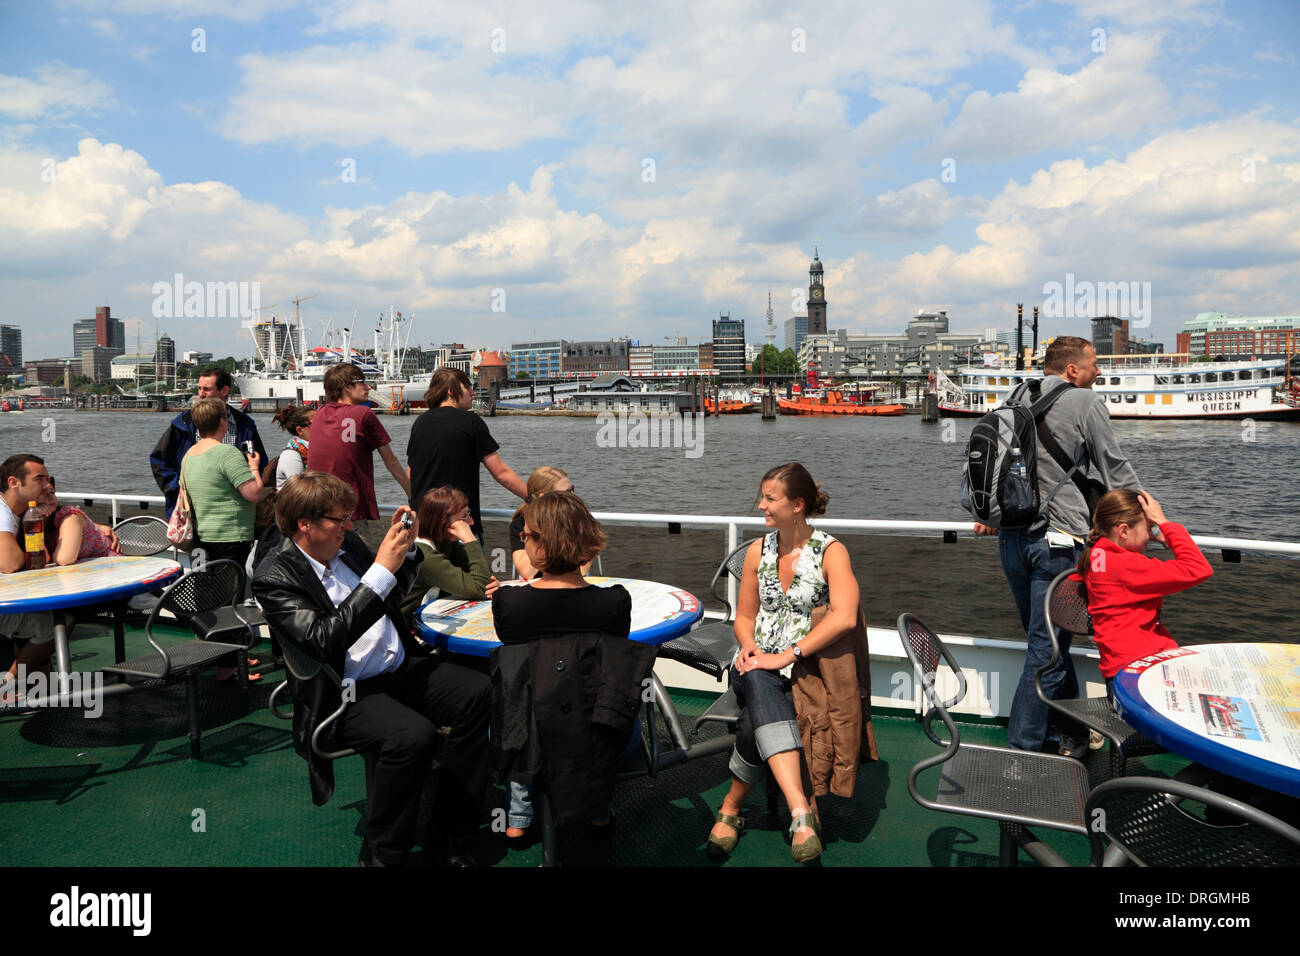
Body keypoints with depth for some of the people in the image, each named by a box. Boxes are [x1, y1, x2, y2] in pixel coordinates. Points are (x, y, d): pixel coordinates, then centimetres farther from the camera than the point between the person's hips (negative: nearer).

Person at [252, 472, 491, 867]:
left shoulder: (347, 543, 9)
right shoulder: (274, 578, -11)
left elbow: (391, 597, 25)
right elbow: (324, 639, -25)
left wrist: (405, 550, 5)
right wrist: (381, 570, -26)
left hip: (399, 668, 7)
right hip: (345, 695, -7)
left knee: (477, 692, -16)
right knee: (413, 734, -33)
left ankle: (449, 828, -3)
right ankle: (380, 855, -9)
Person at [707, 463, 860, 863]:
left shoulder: (830, 551, -5)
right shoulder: (758, 551, 10)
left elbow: (844, 617, -22)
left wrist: (786, 656, -24)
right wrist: (749, 646, -5)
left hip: (806, 669, -2)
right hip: (760, 666, 3)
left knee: (756, 718, -34)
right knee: (757, 685, -35)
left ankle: (731, 805, -15)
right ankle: (801, 811, -45)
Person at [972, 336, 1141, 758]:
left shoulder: (1015, 401, 14)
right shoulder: (1085, 402, -3)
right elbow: (1116, 469, 2)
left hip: (1010, 537, 7)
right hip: (1056, 538, -6)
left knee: (1045, 639, 17)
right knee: (1048, 650, -1)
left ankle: (1073, 735, 29)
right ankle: (1021, 748, 1)